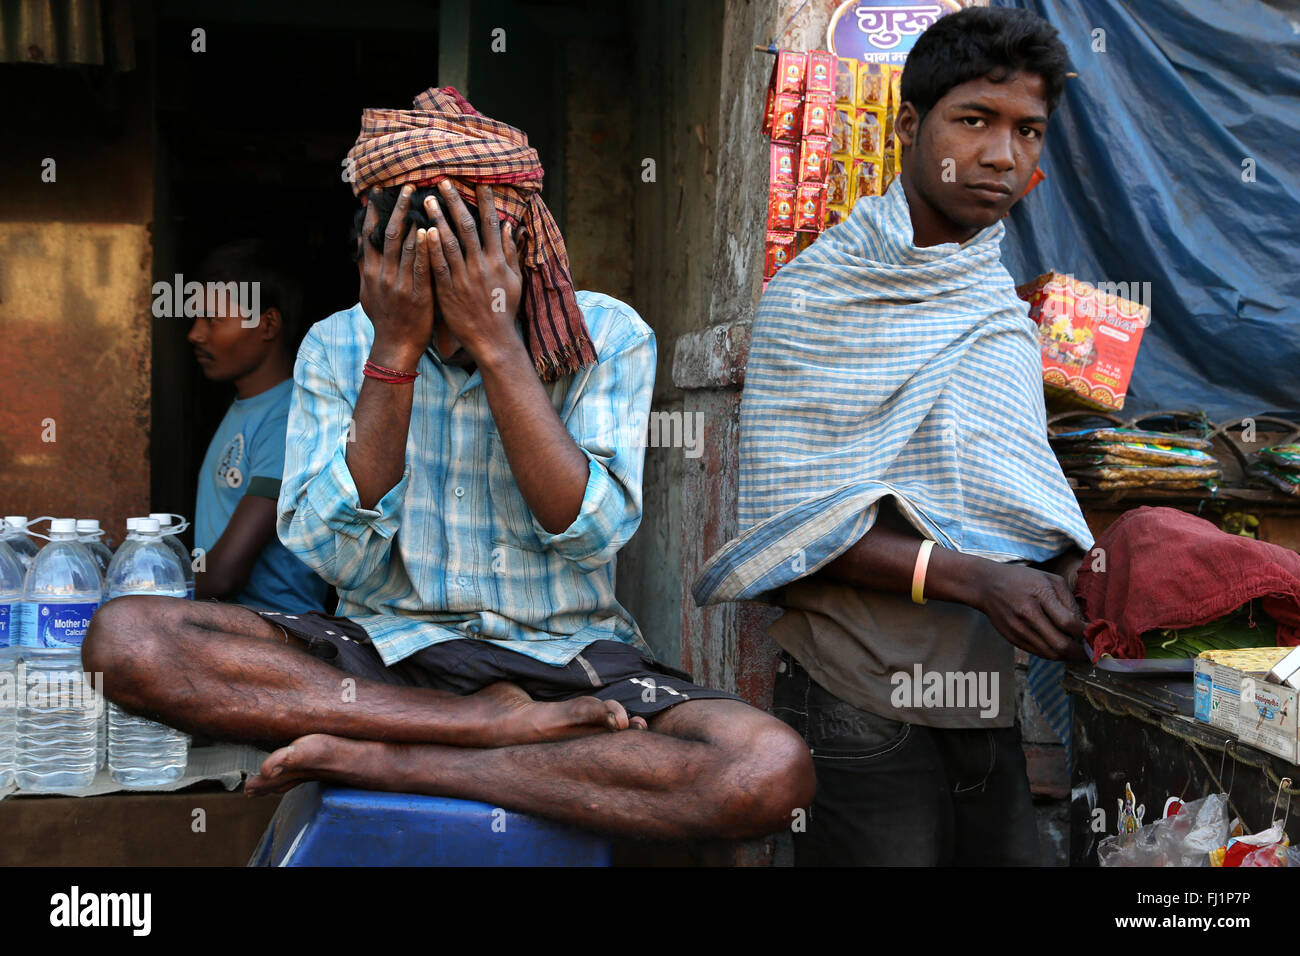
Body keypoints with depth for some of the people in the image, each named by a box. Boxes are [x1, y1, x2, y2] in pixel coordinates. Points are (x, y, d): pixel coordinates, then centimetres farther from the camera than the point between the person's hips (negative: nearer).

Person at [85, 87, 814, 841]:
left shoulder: (607, 336, -1)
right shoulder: (337, 346, 3)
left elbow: (591, 534, -15)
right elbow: (337, 557, -8)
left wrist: (495, 342, -18)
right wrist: (394, 350, -14)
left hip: (567, 659, 0)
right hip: (386, 648, 1)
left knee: (773, 771, -31)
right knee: (127, 637, -23)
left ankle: (369, 759, -23)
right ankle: (508, 725, -22)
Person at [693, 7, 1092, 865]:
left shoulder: (1008, 310, 14)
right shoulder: (814, 295, -6)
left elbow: (1029, 502, 9)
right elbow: (791, 520, -13)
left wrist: (1069, 585, -12)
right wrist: (971, 576, -22)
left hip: (987, 708, 6)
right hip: (862, 709, -6)